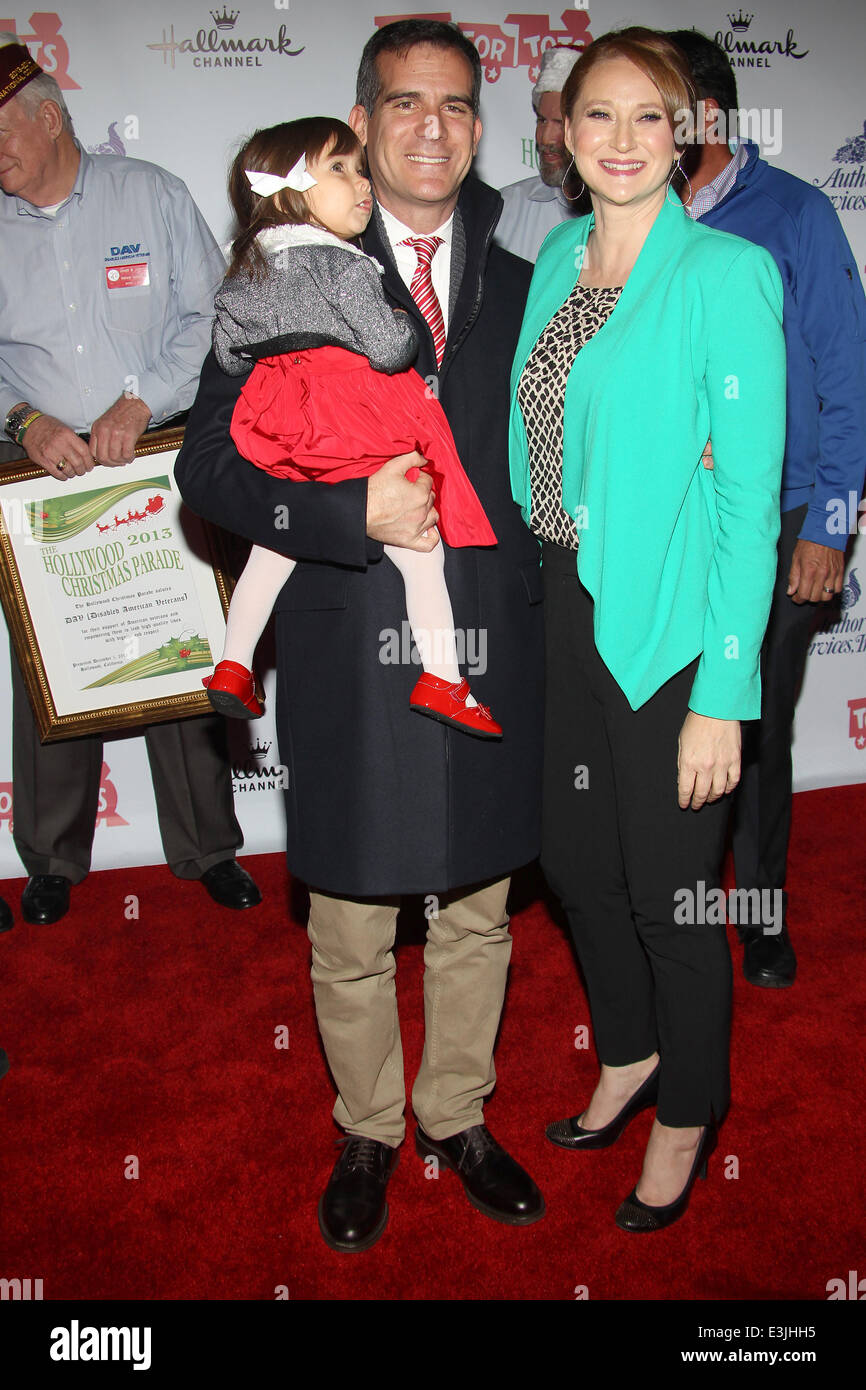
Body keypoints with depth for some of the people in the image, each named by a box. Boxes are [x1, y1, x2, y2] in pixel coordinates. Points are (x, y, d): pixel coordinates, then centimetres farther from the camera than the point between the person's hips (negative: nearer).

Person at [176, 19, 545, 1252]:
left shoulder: (522, 293, 10)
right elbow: (210, 460, -6)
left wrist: (541, 621, 4)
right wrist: (353, 512, -20)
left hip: (492, 660, 3)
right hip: (351, 664, -2)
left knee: (477, 919, 17)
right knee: (351, 934, 12)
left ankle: (457, 1117, 40)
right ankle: (368, 1135, 36)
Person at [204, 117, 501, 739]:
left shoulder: (246, 271, 10)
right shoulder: (343, 266, -12)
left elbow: (229, 352, 17)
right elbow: (387, 348, -17)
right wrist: (408, 325, 3)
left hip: (284, 437, 7)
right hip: (361, 426, -7)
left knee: (272, 551, 22)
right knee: (420, 551, 4)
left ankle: (233, 666, 26)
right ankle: (442, 680, 6)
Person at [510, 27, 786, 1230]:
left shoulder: (724, 274, -13)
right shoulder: (557, 258, 8)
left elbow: (751, 498, -16)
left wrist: (723, 692, -18)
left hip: (669, 633, -6)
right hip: (564, 614, 7)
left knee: (669, 888, 9)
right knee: (575, 860, 19)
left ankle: (688, 1113, 36)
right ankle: (629, 1053, 46)